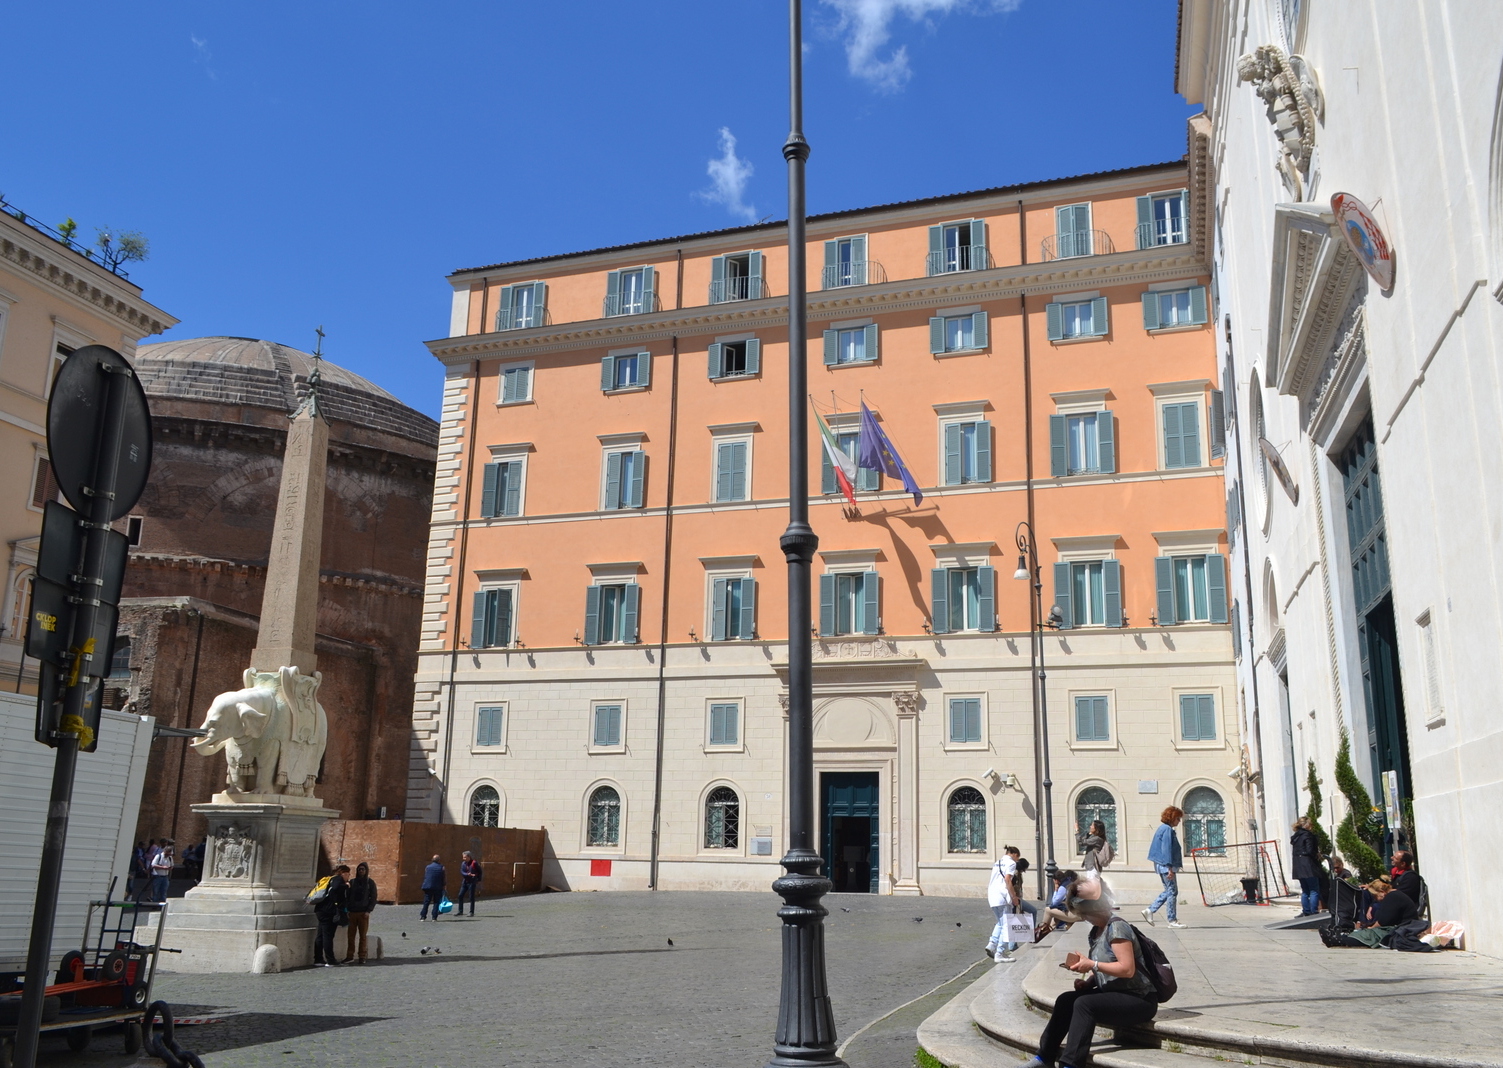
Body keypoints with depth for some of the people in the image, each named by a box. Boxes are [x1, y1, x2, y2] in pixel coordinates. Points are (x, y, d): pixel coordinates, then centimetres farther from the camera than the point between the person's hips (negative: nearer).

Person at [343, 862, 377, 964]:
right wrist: (346, 909, -3)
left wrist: (368, 911, -9)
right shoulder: (352, 882, 10)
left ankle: (362, 957, 7)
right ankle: (350, 956, 8)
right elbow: (347, 897, 10)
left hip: (363, 913, -2)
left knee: (363, 936, 1)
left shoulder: (370, 883, 4)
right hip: (352, 912, 2)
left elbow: (373, 898, 2)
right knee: (350, 935, 1)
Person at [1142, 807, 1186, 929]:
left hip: (1161, 865, 10)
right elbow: (1166, 850, -20)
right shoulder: (1167, 830, -14)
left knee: (1169, 891, 15)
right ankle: (1172, 920, 3)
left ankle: (1149, 910, 12)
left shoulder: (1162, 828, 17)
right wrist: (1170, 868, -21)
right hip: (1166, 865, -10)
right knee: (1172, 892, -2)